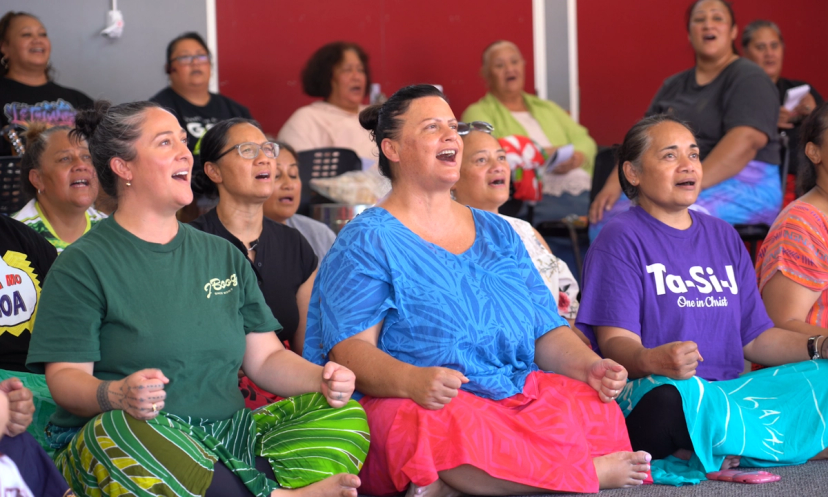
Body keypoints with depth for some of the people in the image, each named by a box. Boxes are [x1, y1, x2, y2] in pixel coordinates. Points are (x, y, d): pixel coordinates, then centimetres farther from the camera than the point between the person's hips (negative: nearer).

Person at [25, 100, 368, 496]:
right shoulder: (84, 265, 2)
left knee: (347, 416, -14)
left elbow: (265, 356, 18)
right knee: (122, 431, -40)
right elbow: (65, 377, -6)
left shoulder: (223, 256, 20)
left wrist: (321, 379, -4)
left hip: (227, 435, 5)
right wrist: (117, 395, -29)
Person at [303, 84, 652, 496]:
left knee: (599, 412, -21)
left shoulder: (498, 234, 23)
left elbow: (546, 330, 21)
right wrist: (411, 380, -31)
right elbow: (348, 349, -10)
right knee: (439, 427, -39)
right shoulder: (367, 241, 2)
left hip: (518, 399, 6)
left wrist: (590, 366, -1)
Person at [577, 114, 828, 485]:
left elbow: (755, 337, 20)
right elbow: (616, 342, -12)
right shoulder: (621, 240, 0)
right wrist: (653, 361, -35)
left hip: (729, 395, 7)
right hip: (644, 394, -6)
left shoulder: (724, 237, 20)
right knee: (669, 397, -40)